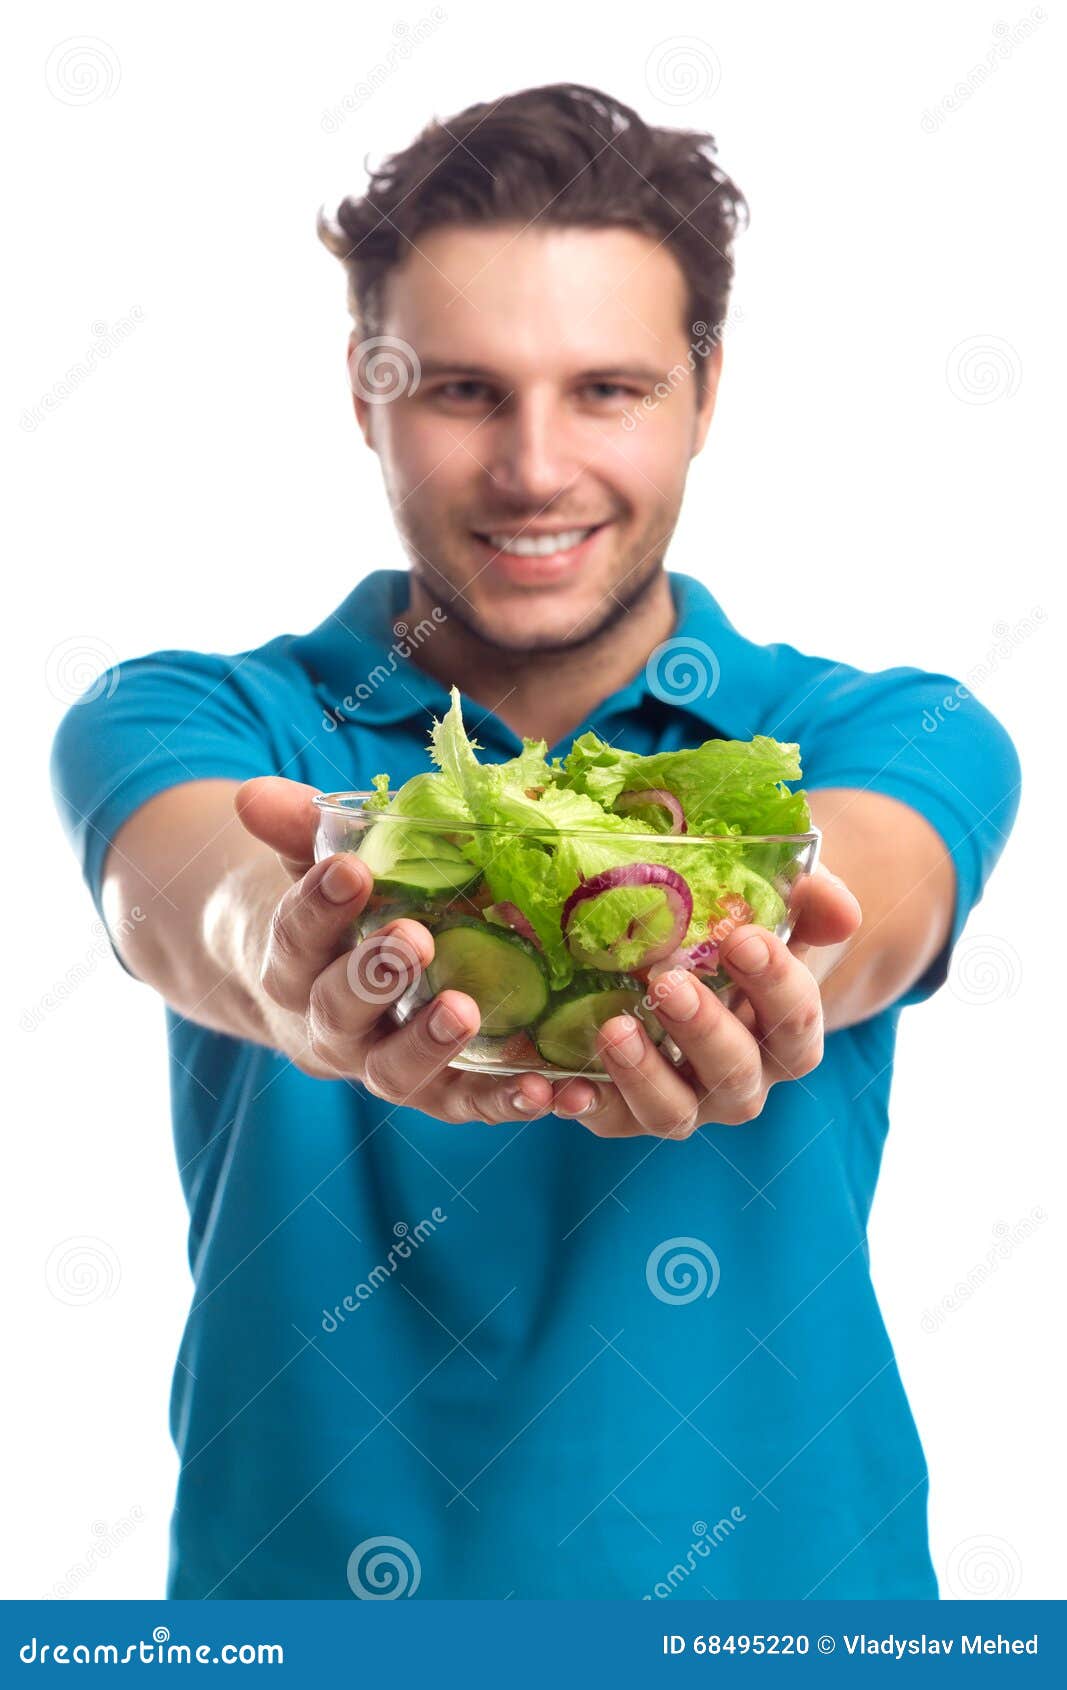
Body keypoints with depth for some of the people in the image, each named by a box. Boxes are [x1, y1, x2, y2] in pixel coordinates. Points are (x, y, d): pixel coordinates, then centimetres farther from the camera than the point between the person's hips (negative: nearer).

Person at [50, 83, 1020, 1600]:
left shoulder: (895, 738, -3)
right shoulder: (196, 722, -3)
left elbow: (862, 896, -23)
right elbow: (179, 895, -23)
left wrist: (705, 970, -43)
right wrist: (279, 955, -44)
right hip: (304, 1576, 0)